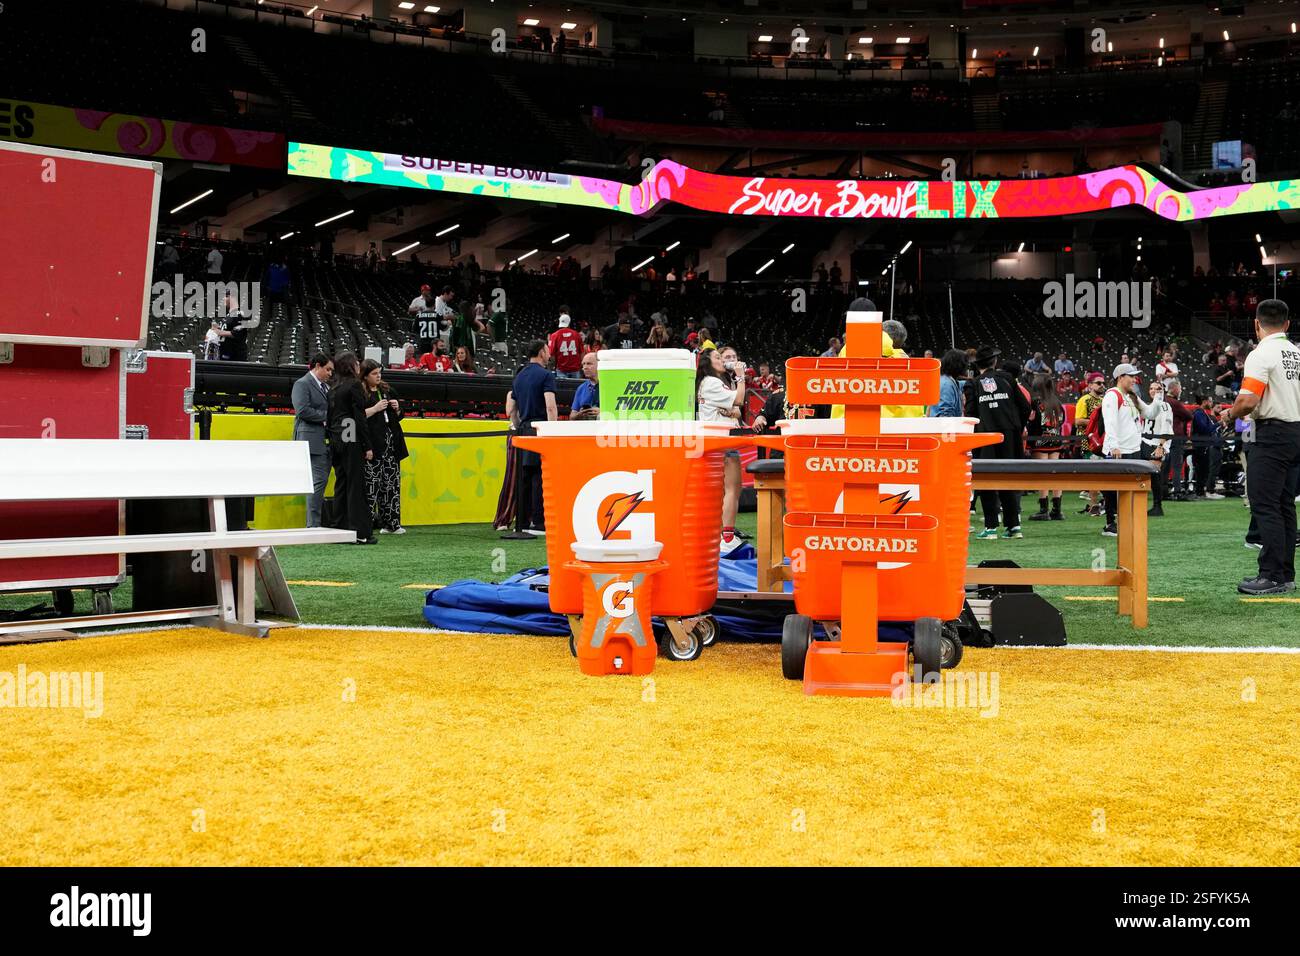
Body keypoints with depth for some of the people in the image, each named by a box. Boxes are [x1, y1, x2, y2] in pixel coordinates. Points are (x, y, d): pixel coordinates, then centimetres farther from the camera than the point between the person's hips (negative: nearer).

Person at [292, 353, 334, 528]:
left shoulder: (325, 386, 21)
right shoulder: (302, 384, -5)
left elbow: (330, 409, 26)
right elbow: (302, 411, -17)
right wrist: (326, 416, -13)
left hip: (326, 442, 9)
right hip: (313, 441, -9)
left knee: (321, 481, 8)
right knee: (318, 481, -12)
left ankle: (315, 524, 11)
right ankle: (313, 525, -9)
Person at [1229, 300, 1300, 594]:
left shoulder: (1261, 355, -12)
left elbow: (1248, 401, -21)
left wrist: (1232, 413, -1)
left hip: (1272, 433, -8)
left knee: (1265, 506, -7)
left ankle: (1273, 576, -10)